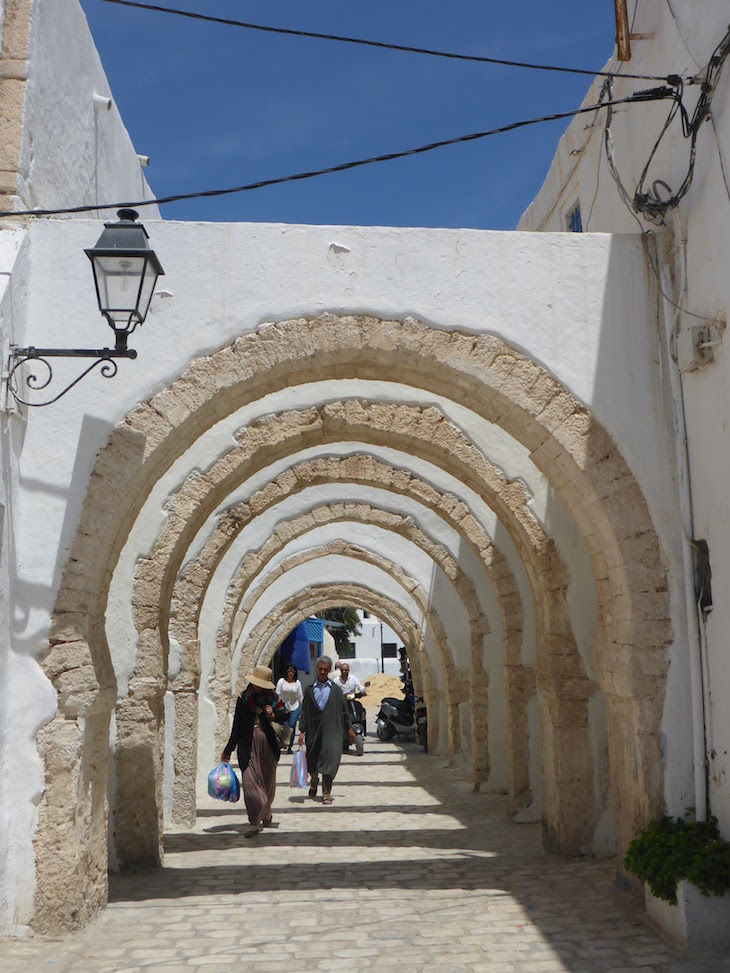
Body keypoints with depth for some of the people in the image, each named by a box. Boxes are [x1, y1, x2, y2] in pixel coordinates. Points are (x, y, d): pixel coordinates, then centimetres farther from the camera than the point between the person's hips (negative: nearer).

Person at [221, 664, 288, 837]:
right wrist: (228, 750, 4)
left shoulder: (271, 697, 2)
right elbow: (237, 726, 3)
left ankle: (265, 813, 35)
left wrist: (273, 715, -13)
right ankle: (254, 821, -8)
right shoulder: (243, 698, 0)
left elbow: (284, 716, 9)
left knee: (268, 781, 13)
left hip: (268, 744, 2)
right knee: (250, 781, -12)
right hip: (248, 746, -2)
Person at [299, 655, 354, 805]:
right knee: (312, 760, 11)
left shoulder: (335, 689, 6)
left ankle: (326, 793, -6)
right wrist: (302, 731, -2)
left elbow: (344, 710, 10)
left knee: (330, 759, -11)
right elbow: (304, 712, 5)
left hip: (331, 730, -1)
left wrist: (349, 728, 11)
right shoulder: (309, 690, 6)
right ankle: (314, 783, 39)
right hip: (314, 730, 1)